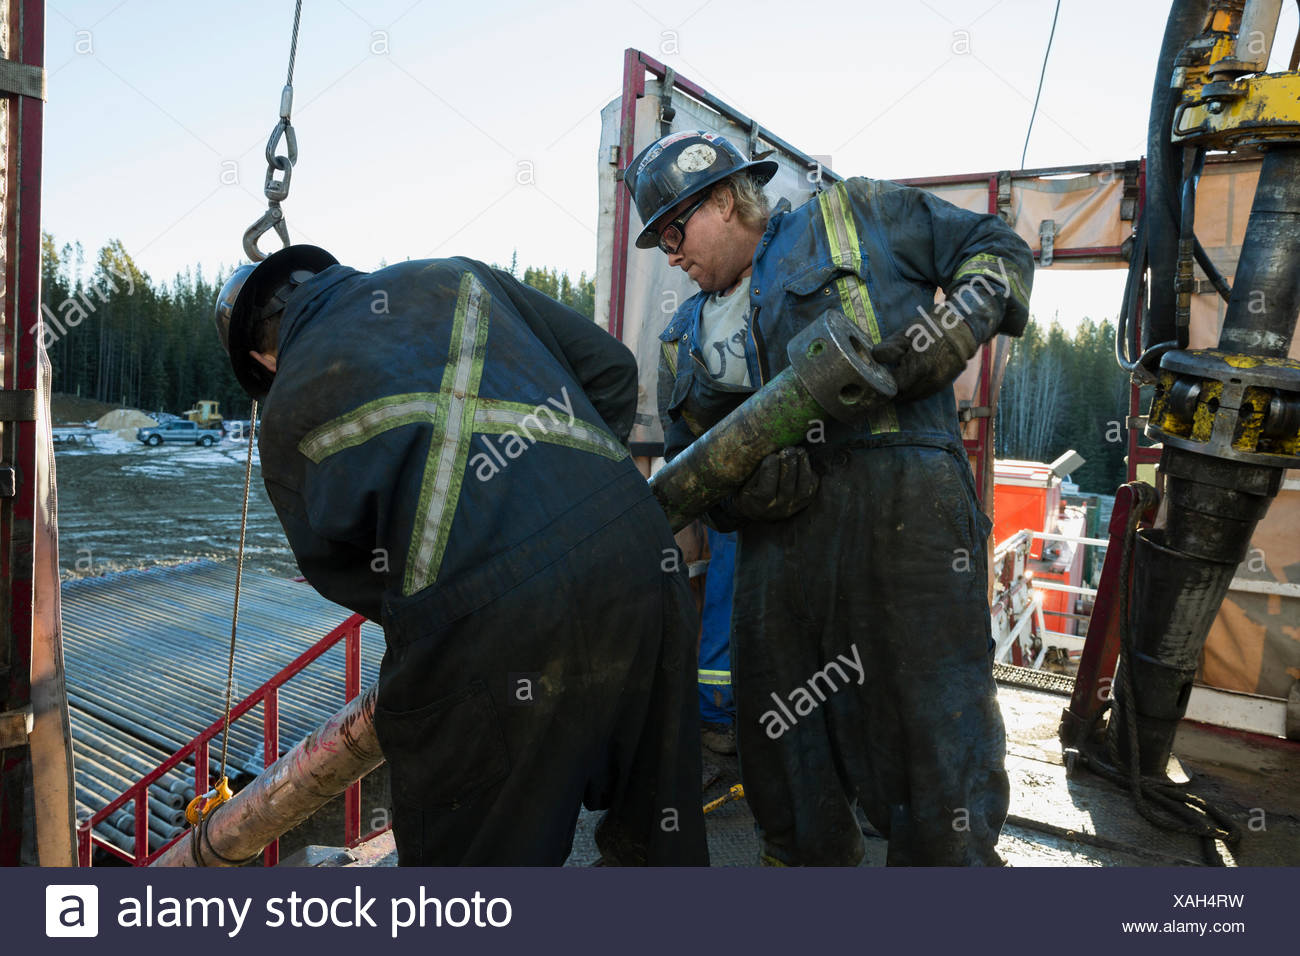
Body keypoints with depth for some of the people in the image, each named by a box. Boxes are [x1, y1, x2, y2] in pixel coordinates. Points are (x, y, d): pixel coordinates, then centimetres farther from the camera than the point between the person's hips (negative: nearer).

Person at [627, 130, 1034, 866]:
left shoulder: (856, 218, 12)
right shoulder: (687, 341, 24)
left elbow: (999, 249, 14)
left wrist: (957, 322, -6)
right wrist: (743, 478, -6)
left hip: (904, 507, -5)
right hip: (779, 541, 5)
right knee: (783, 769, 12)